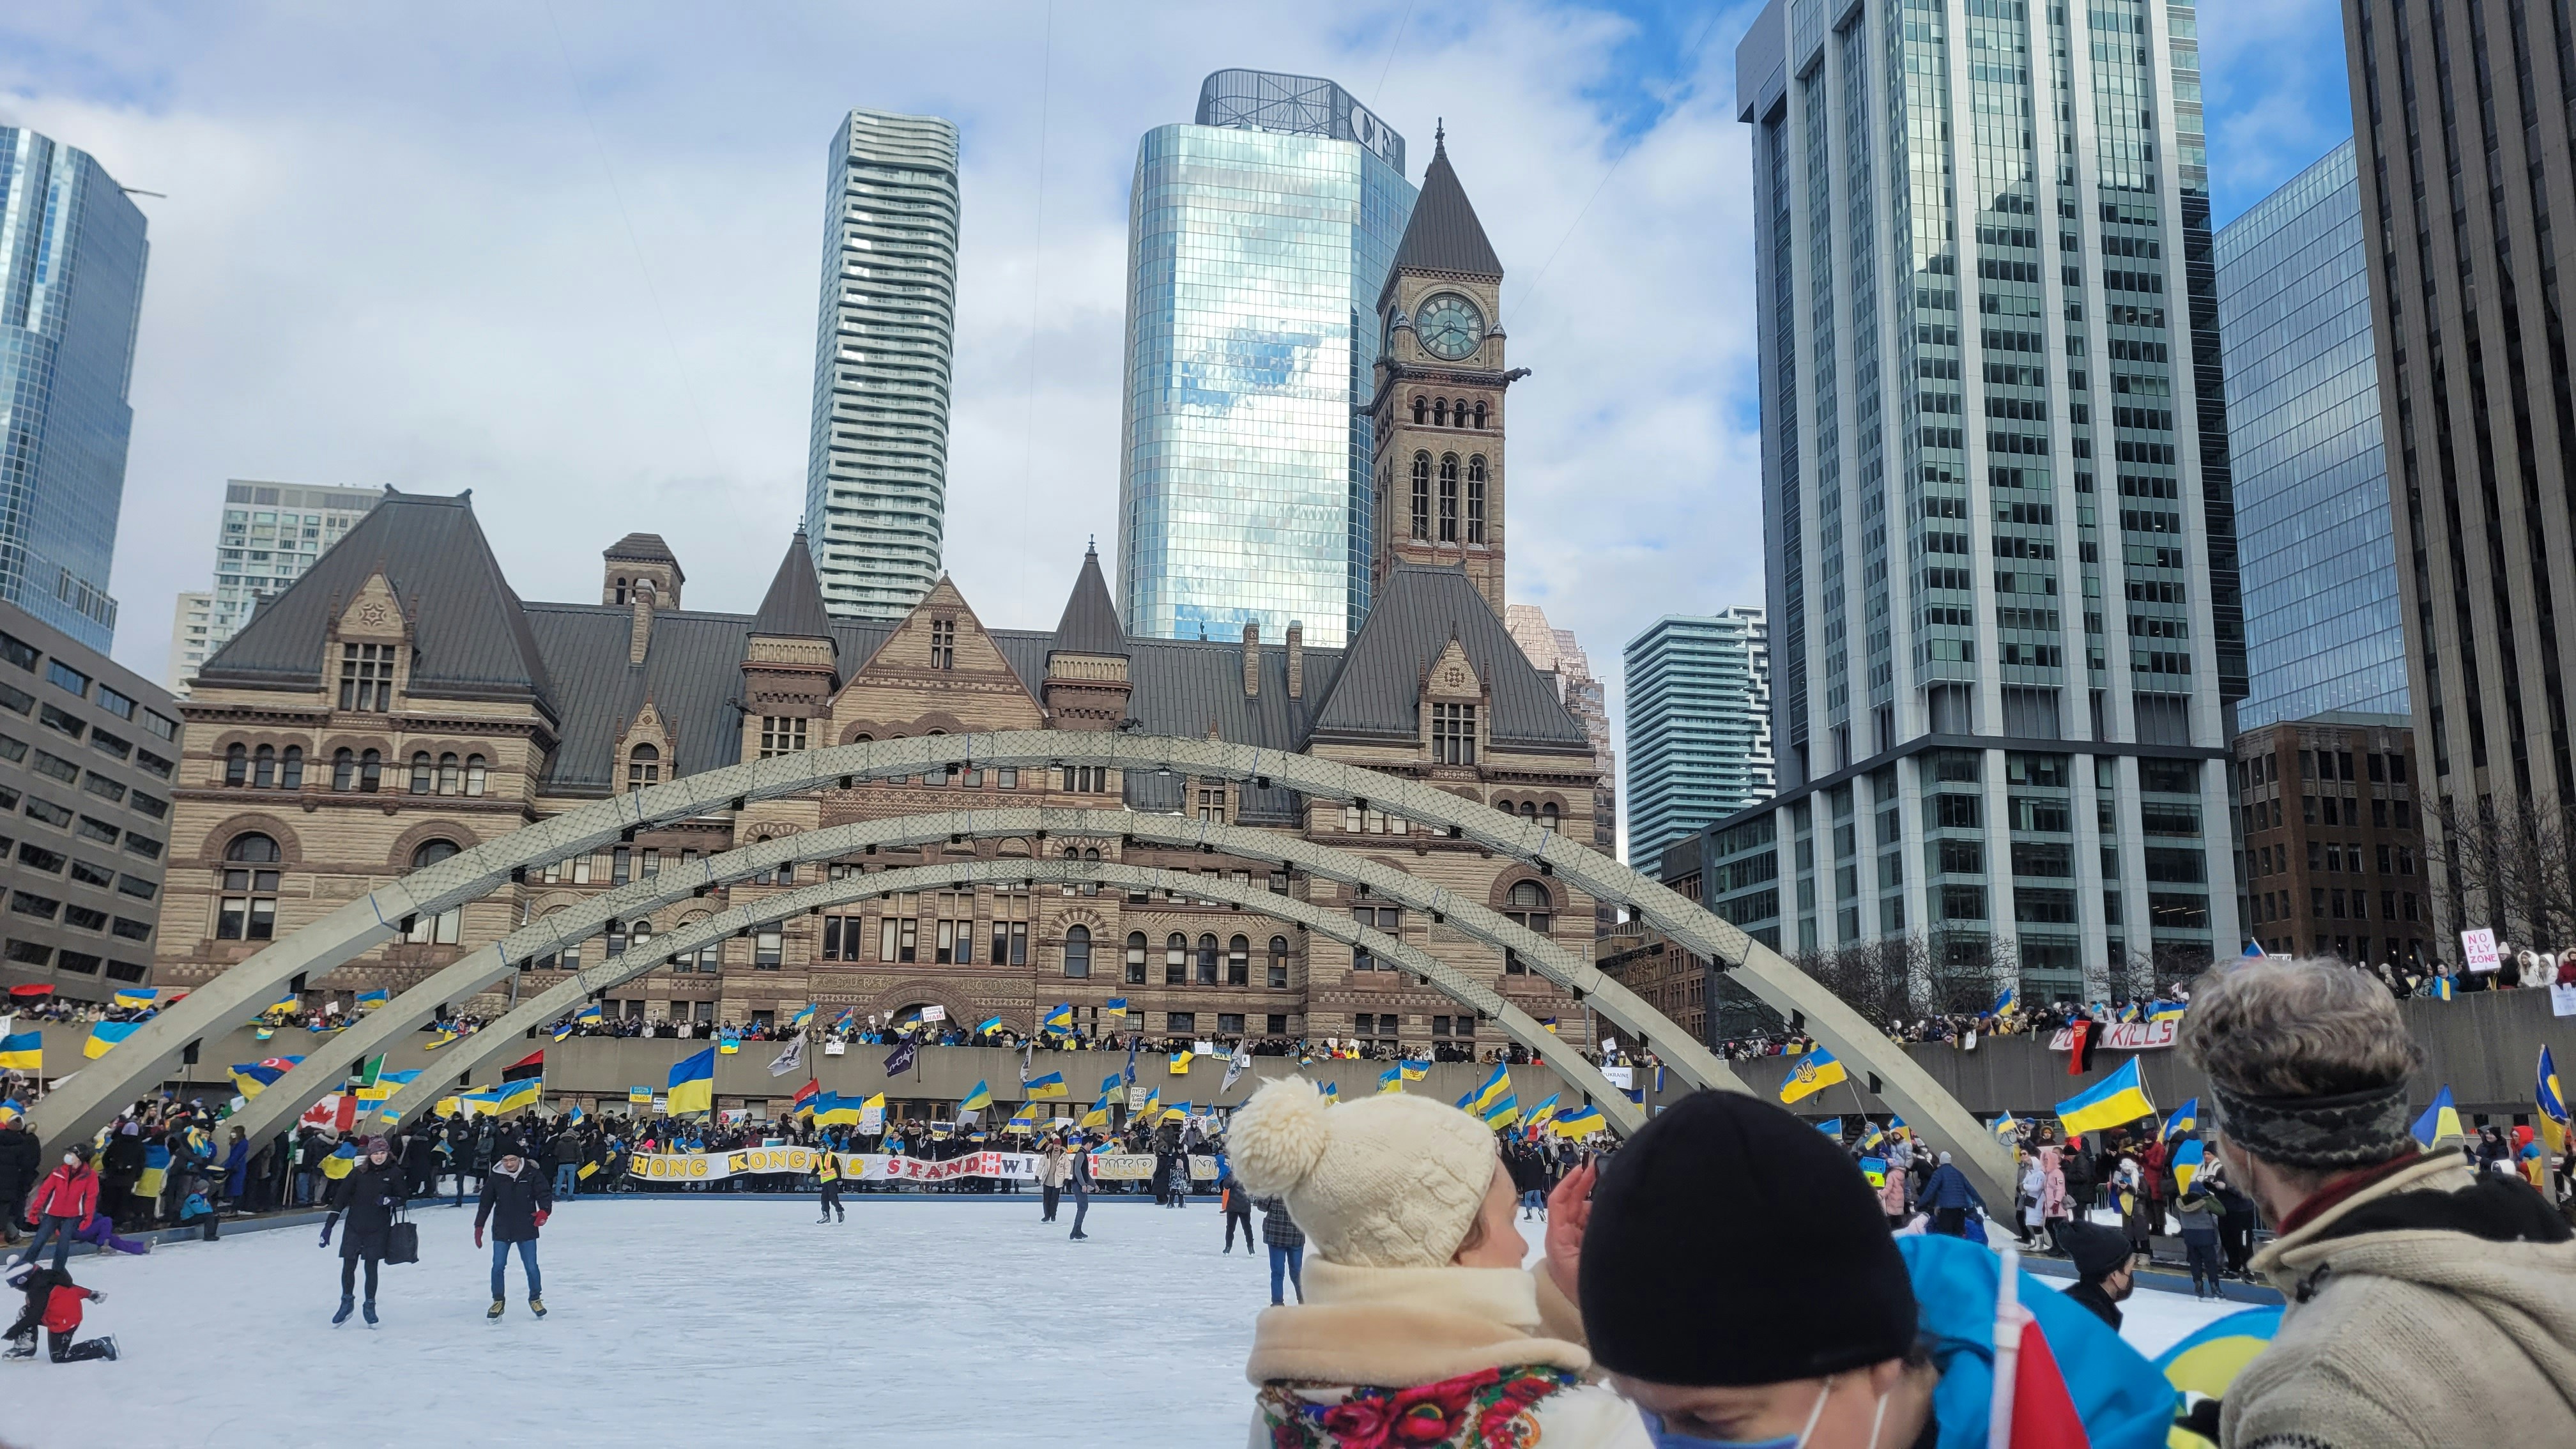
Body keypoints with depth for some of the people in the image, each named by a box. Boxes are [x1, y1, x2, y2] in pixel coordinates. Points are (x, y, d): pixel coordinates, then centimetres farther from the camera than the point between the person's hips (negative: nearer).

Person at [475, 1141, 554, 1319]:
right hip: (502, 1229, 1)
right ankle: (498, 1301, 19)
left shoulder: (531, 1174, -8)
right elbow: (486, 1202, 5)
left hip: (526, 1229, -1)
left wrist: (544, 1211, -27)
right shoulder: (495, 1177, -4)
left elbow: (544, 1193, -8)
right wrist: (479, 1226, 4)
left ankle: (535, 1299, 22)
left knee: (531, 1267, 2)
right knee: (498, 1266, 0)